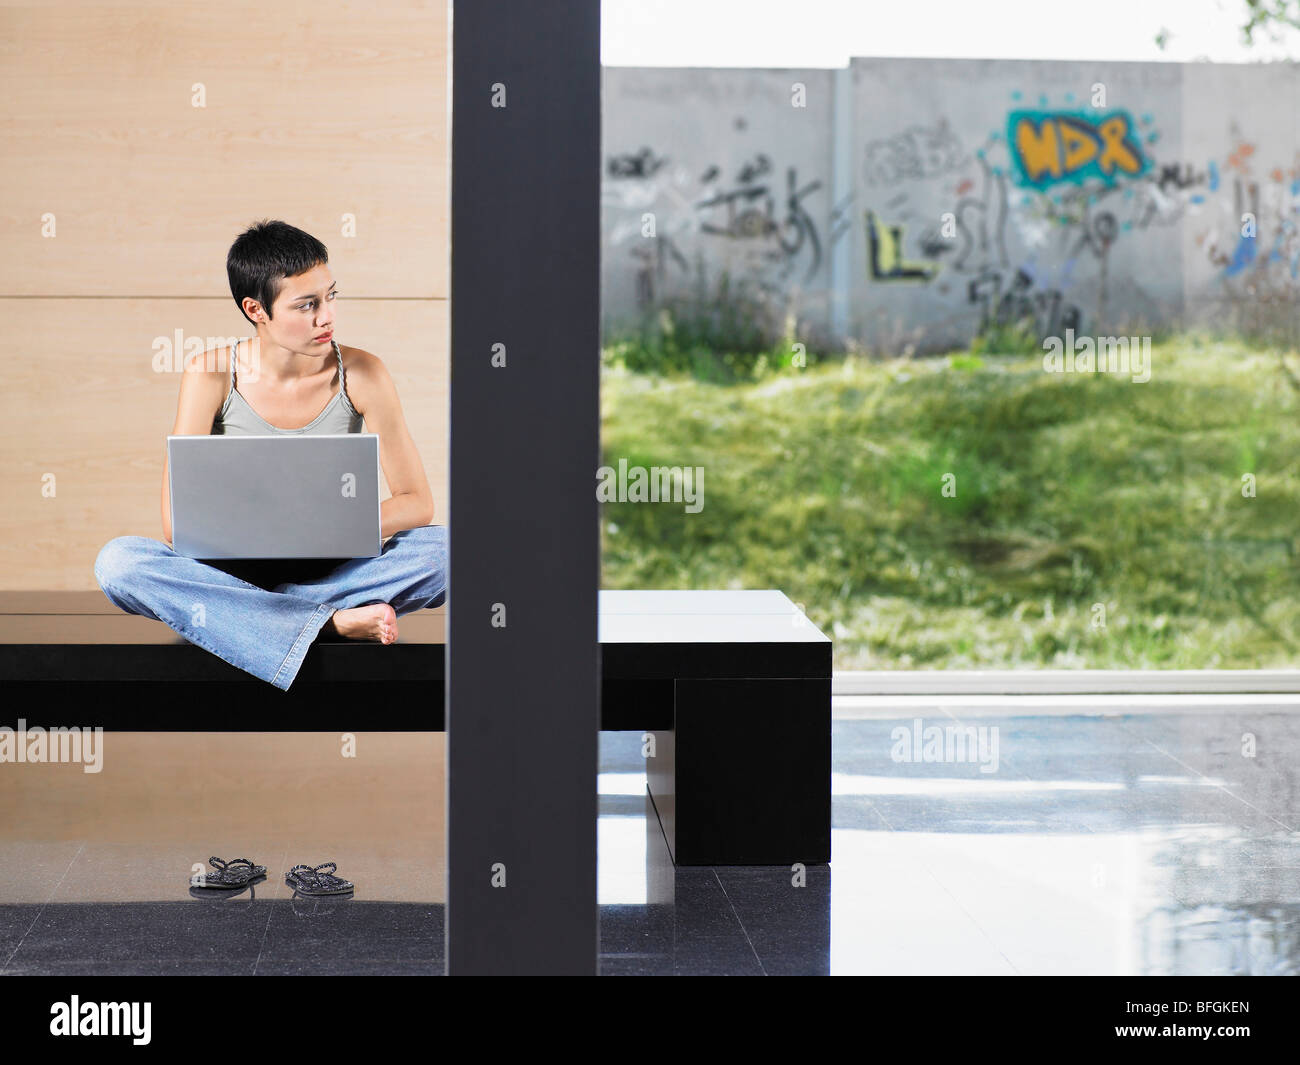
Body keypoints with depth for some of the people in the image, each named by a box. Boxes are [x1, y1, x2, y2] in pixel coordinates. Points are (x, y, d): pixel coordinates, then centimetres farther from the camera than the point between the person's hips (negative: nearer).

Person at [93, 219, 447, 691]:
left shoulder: (360, 374, -8)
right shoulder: (210, 376, -9)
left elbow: (416, 502, -5)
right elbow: (177, 523, -12)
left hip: (330, 573, 0)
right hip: (232, 572, 0)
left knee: (443, 548, -26)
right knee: (118, 560, -29)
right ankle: (336, 623, -34)